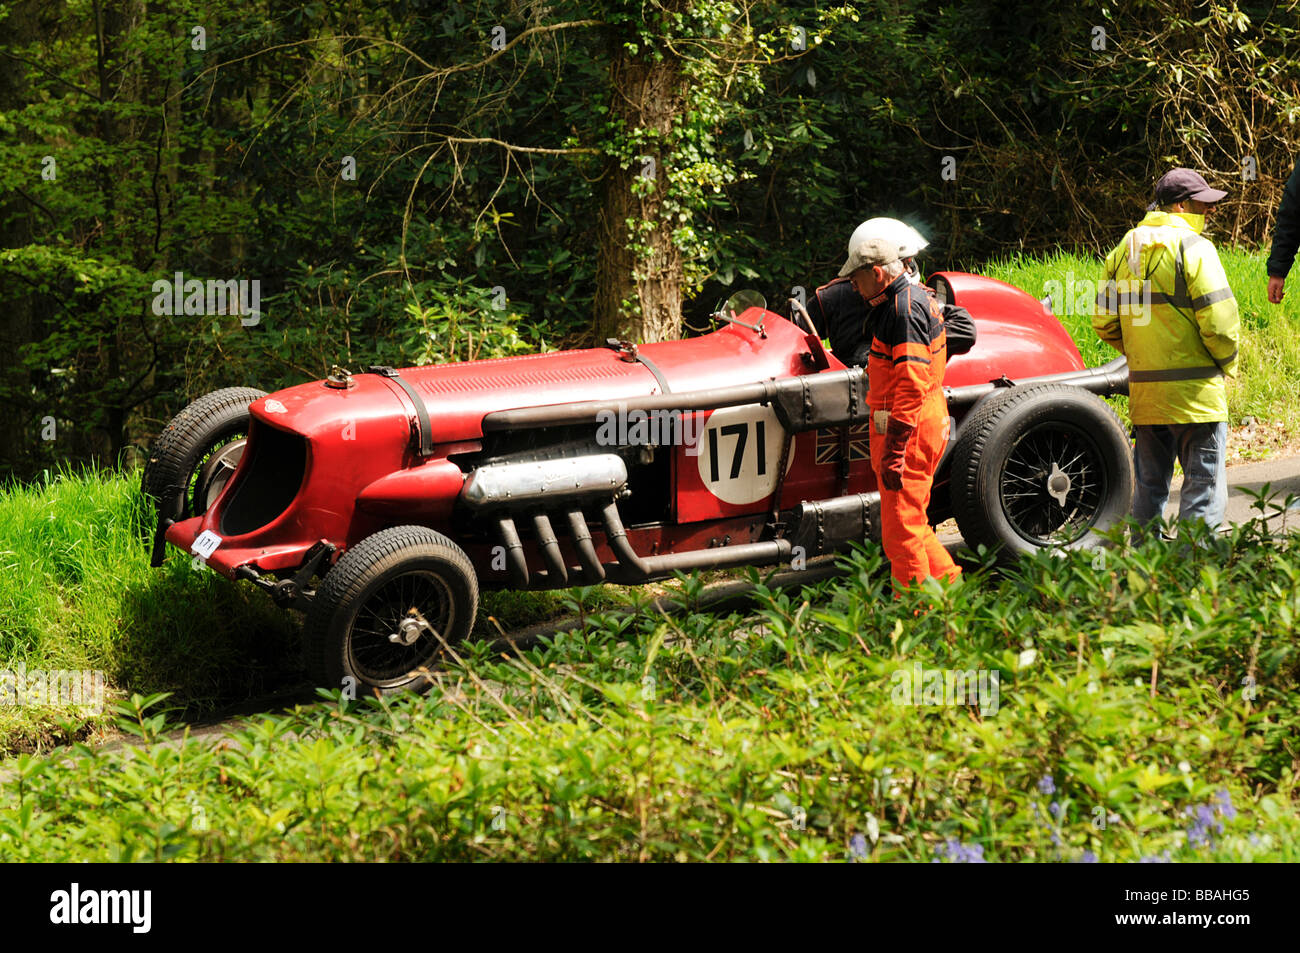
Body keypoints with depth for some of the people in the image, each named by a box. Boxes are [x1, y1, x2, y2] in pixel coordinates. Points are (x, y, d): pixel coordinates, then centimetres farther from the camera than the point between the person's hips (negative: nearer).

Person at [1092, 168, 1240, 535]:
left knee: (1149, 486, 15)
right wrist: (1227, 365, 0)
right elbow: (1218, 321, -16)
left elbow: (1104, 324, 12)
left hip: (1143, 391, 6)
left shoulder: (1123, 251, 11)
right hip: (1195, 392, -6)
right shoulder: (1192, 246, -10)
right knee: (1204, 487, -2)